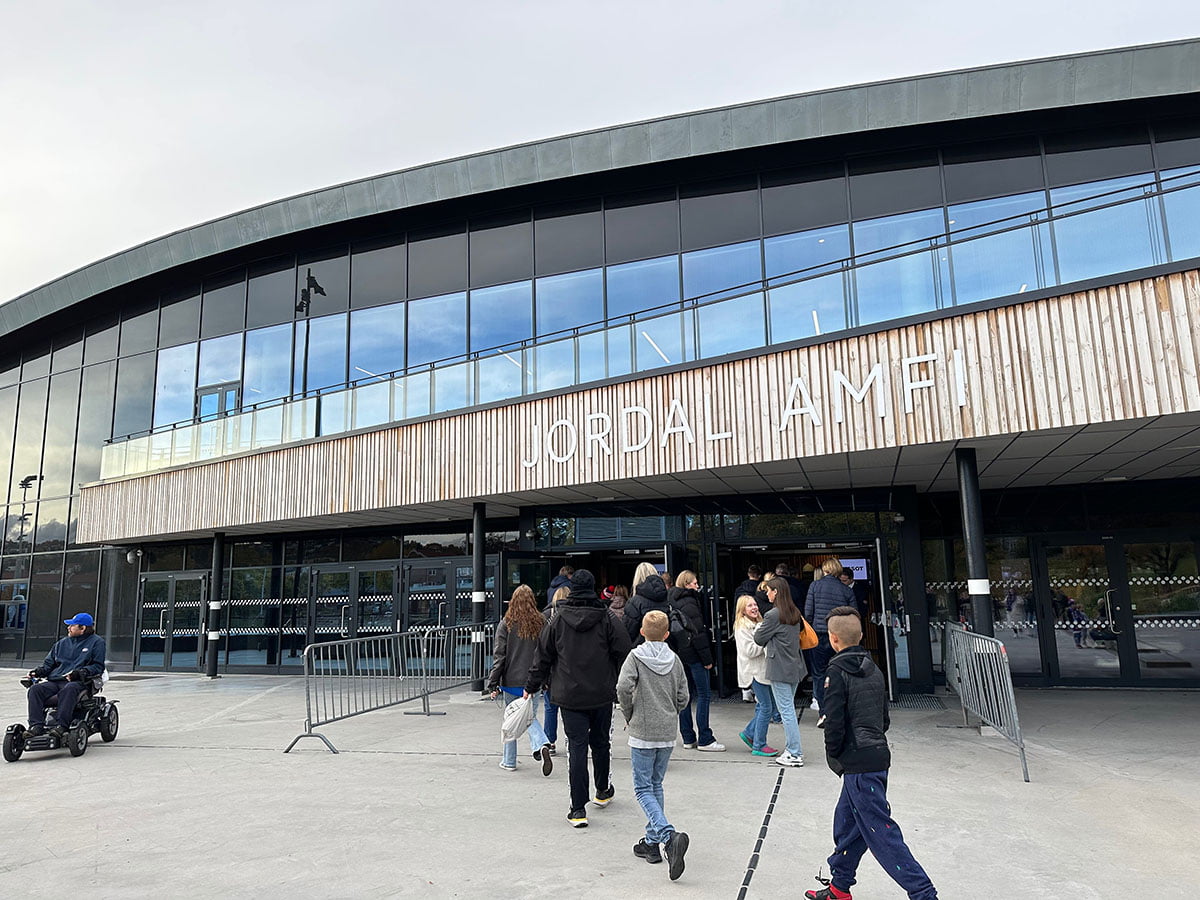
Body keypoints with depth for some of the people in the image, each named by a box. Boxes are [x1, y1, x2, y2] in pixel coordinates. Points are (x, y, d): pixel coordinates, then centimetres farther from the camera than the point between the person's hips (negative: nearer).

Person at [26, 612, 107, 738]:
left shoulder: (96, 642, 8)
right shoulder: (63, 642, 26)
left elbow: (98, 666, 0)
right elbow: (49, 662, 25)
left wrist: (79, 673, -16)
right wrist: (38, 671, 3)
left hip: (78, 682, -6)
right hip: (54, 681, 6)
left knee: (68, 690, -39)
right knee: (35, 689, -22)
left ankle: (61, 726, -45)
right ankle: (36, 726, -27)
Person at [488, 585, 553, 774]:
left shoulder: (506, 624, -6)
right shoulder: (541, 623, -1)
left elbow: (499, 656, -7)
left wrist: (493, 684, -3)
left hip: (512, 682, -1)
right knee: (530, 717, 13)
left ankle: (509, 761, 21)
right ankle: (542, 745, -12)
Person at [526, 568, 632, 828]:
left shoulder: (557, 621, -1)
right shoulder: (608, 619, -4)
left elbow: (543, 657, 5)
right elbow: (623, 654, -4)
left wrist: (531, 687, 15)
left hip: (569, 697, 0)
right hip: (602, 696, 0)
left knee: (577, 747, 2)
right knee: (600, 742, 19)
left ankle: (578, 809, -1)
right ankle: (602, 791, 38)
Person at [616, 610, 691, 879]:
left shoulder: (635, 657, -7)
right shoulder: (675, 660, 4)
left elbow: (623, 687, -21)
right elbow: (683, 698, 4)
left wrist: (629, 715, -5)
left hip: (642, 733, -5)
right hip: (668, 734, 5)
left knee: (643, 789, 1)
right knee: (656, 786, 17)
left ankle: (669, 835, -18)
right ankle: (652, 842, 21)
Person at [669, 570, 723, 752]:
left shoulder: (671, 603, 10)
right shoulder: (689, 604, -15)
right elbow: (698, 633, -18)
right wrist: (707, 658, -14)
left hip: (679, 653, 9)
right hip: (693, 654, -9)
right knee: (704, 695, -3)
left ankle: (688, 738, 17)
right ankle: (704, 740, -1)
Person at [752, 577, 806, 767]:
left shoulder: (773, 615, -16)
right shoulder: (795, 613, 8)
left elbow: (759, 639, -7)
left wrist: (758, 627, 14)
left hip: (780, 670, -8)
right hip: (794, 667, 8)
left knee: (786, 711, -2)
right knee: (789, 709, 15)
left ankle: (794, 754, 2)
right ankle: (793, 750, 20)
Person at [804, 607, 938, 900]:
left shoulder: (837, 672, -15)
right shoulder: (873, 669, 11)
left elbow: (834, 722, -17)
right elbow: (884, 717, 16)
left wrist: (834, 756, -2)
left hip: (858, 763, -9)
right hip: (878, 754, 9)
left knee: (880, 831, -3)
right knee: (847, 822, 19)